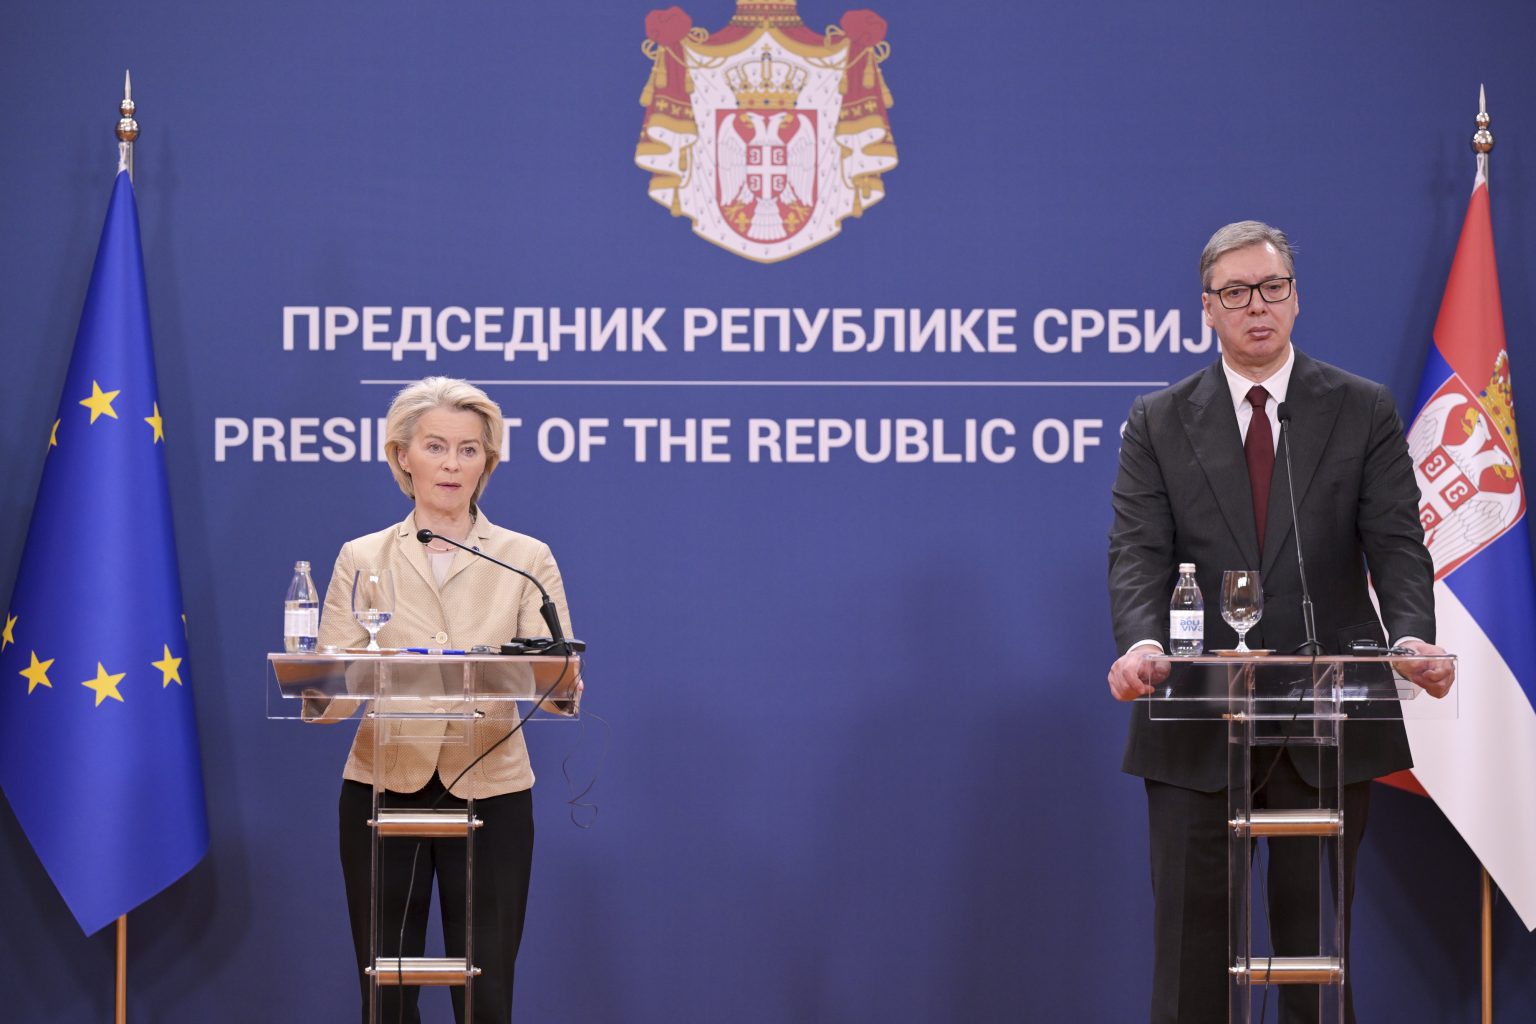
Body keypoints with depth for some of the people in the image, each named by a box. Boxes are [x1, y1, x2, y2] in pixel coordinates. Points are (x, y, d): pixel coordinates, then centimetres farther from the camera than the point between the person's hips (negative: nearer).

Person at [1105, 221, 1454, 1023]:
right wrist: (1141, 643, -25)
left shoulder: (1364, 413, 6)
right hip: (1199, 729, 0)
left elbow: (1396, 545, -2)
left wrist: (1411, 636, -23)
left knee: (1318, 946, 6)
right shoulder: (1158, 424, 6)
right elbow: (1139, 554, -5)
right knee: (1191, 949, 2)